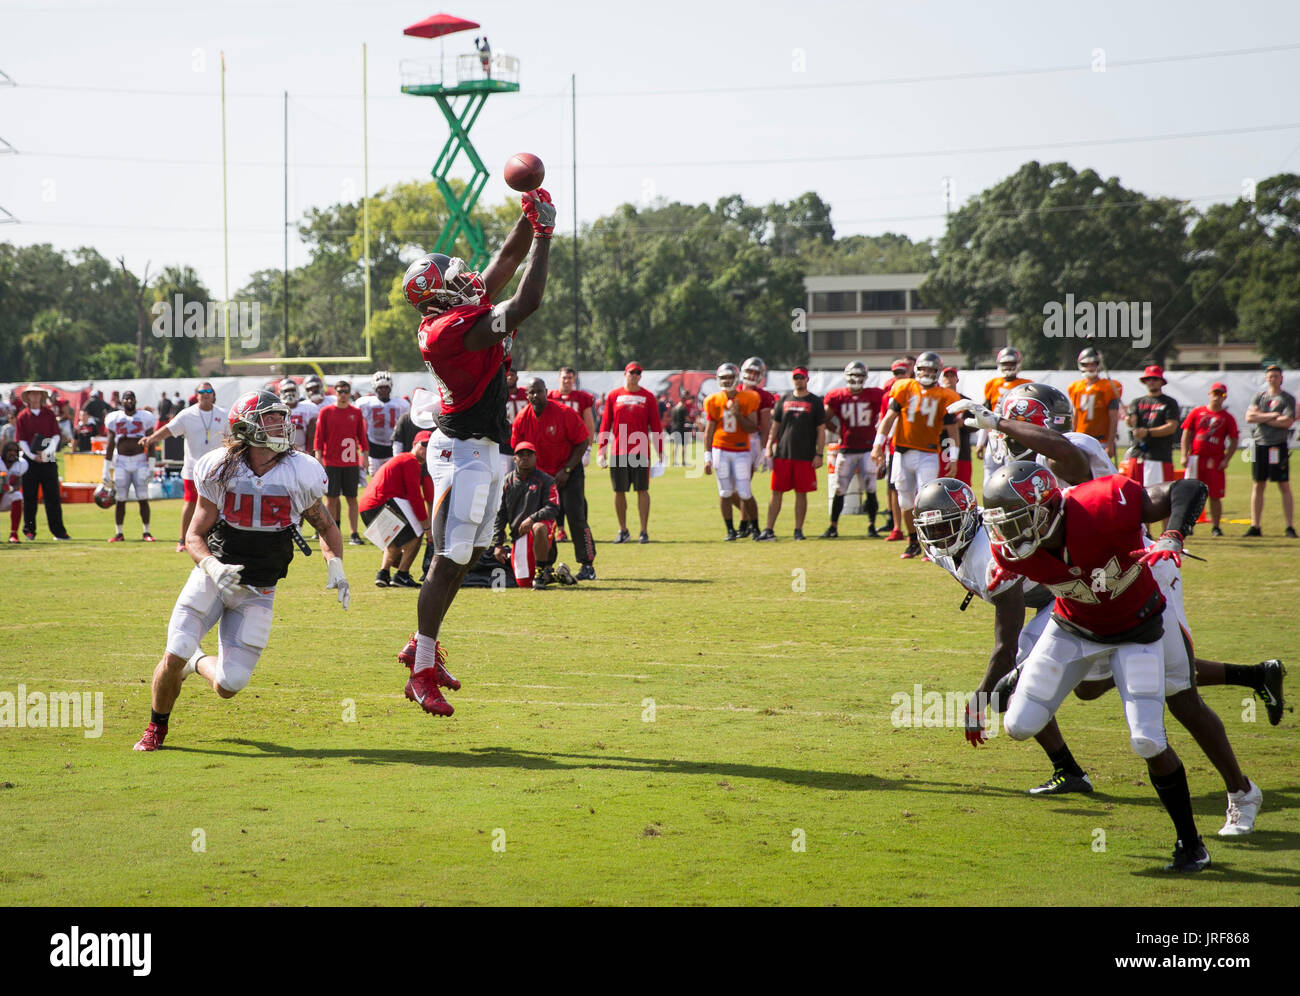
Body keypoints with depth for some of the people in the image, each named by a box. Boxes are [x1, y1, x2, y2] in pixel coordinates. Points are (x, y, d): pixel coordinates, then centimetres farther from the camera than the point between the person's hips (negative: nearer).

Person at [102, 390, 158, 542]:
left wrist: (151, 465, -5)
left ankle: (146, 532, 5)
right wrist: (106, 470, 5)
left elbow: (150, 444, 3)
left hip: (140, 461, -1)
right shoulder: (115, 419, 6)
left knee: (143, 499, -2)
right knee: (120, 499, 1)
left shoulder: (144, 418, 3)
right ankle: (118, 533, 7)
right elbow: (110, 445, 8)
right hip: (121, 462, 1)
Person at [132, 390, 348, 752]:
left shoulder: (300, 474, -8)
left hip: (257, 593, 1)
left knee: (228, 687, -5)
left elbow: (326, 526, 9)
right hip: (213, 577, -1)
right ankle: (157, 727, 14)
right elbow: (194, 535, -5)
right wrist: (213, 568, -25)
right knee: (174, 657, -16)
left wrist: (336, 566, -10)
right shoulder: (221, 471, -9)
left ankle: (199, 663, 33)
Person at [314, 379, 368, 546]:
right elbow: (319, 436, 1)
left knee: (352, 499, 4)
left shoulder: (356, 412, 7)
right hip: (331, 462, -2)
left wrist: (364, 454, 7)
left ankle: (354, 535, 7)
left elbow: (361, 436, 12)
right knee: (331, 498, 0)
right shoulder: (326, 412, 0)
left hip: (351, 462, 2)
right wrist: (319, 456, -5)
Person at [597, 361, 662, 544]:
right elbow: (605, 424, 9)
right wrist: (601, 450, 2)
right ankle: (623, 531, 14)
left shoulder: (648, 397, 5)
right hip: (618, 451, 1)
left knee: (642, 490, -2)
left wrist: (660, 453, 1)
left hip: (641, 451, -1)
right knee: (619, 491, 4)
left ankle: (644, 531, 2)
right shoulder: (613, 396, 7)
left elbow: (656, 426, 5)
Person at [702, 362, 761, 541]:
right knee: (725, 491, 1)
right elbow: (709, 431, 3)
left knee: (745, 493, -5)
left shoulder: (749, 399, -3)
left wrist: (738, 414, -20)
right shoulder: (714, 401, 0)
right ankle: (730, 530, 9)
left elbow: (751, 428, -5)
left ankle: (756, 528, 12)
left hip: (741, 451, -1)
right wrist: (707, 457, -1)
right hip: (720, 450, 1)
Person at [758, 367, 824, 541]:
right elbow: (775, 426, 15)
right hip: (782, 454, 2)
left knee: (801, 494, 2)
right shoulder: (784, 400, 11)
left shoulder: (815, 402, 4)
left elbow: (821, 431, 3)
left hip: (805, 455, -2)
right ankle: (769, 529, 5)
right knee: (776, 492, 2)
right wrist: (769, 447, 5)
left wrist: (819, 454, -4)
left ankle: (798, 530, 10)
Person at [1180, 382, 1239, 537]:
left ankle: (1215, 527, 9)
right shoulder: (1196, 413, 8)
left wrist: (1226, 460, -4)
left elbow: (1233, 441, 7)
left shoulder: (1227, 417, 7)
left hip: (1216, 460, 0)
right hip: (1195, 458, 0)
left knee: (1215, 495, 1)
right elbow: (1186, 434, 8)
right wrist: (1184, 455, -1)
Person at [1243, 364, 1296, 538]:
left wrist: (1262, 417, -7)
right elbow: (1249, 417, -2)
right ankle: (1255, 527, 9)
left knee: (1284, 487, -5)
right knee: (1257, 486, 5)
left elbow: (1287, 422, -12)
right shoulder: (1259, 397, 12)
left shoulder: (1287, 399, 2)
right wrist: (1272, 415, -9)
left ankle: (1290, 527, -4)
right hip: (1259, 445, 4)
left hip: (1278, 446, -4)